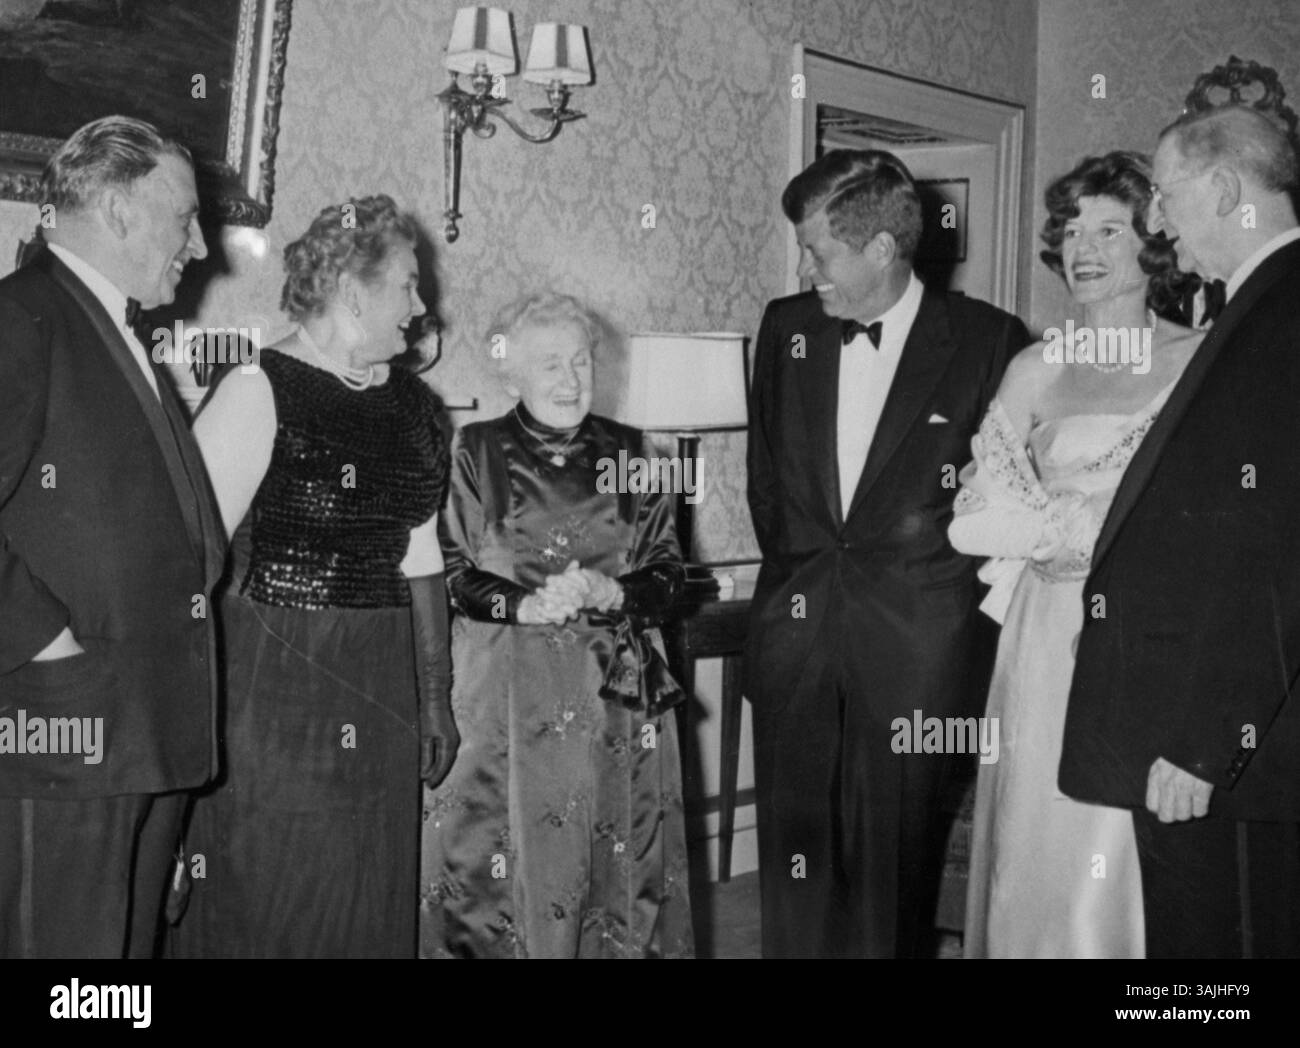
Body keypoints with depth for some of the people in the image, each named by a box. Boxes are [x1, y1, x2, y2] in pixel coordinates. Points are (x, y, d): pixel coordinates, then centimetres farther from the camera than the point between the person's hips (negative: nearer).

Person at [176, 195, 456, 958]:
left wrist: (436, 699, 14)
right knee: (264, 906, 5)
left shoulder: (412, 405, 9)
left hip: (382, 696, 6)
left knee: (371, 907, 13)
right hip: (273, 687, -6)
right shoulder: (260, 392, -11)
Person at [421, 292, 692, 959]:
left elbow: (667, 572, 6)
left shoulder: (627, 455, 8)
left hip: (612, 688, 2)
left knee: (612, 853, 4)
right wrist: (523, 605, -17)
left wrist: (606, 593, -13)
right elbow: (448, 569, -2)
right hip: (505, 688, -2)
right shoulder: (475, 453, 2)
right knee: (504, 847, -1)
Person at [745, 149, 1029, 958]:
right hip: (795, 618, 4)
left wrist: (944, 572, 3)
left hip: (916, 638, -3)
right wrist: (793, 565, 13)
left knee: (895, 841, 5)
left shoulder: (988, 340, -5)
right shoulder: (786, 326, 8)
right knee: (794, 835, 7)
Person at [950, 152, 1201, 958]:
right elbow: (972, 519, 4)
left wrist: (1046, 524, -8)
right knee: (1036, 848, 8)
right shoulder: (1036, 369, 9)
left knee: (1125, 858, -2)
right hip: (1049, 640, 3)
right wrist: (1090, 526, -7)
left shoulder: (1203, 362, -1)